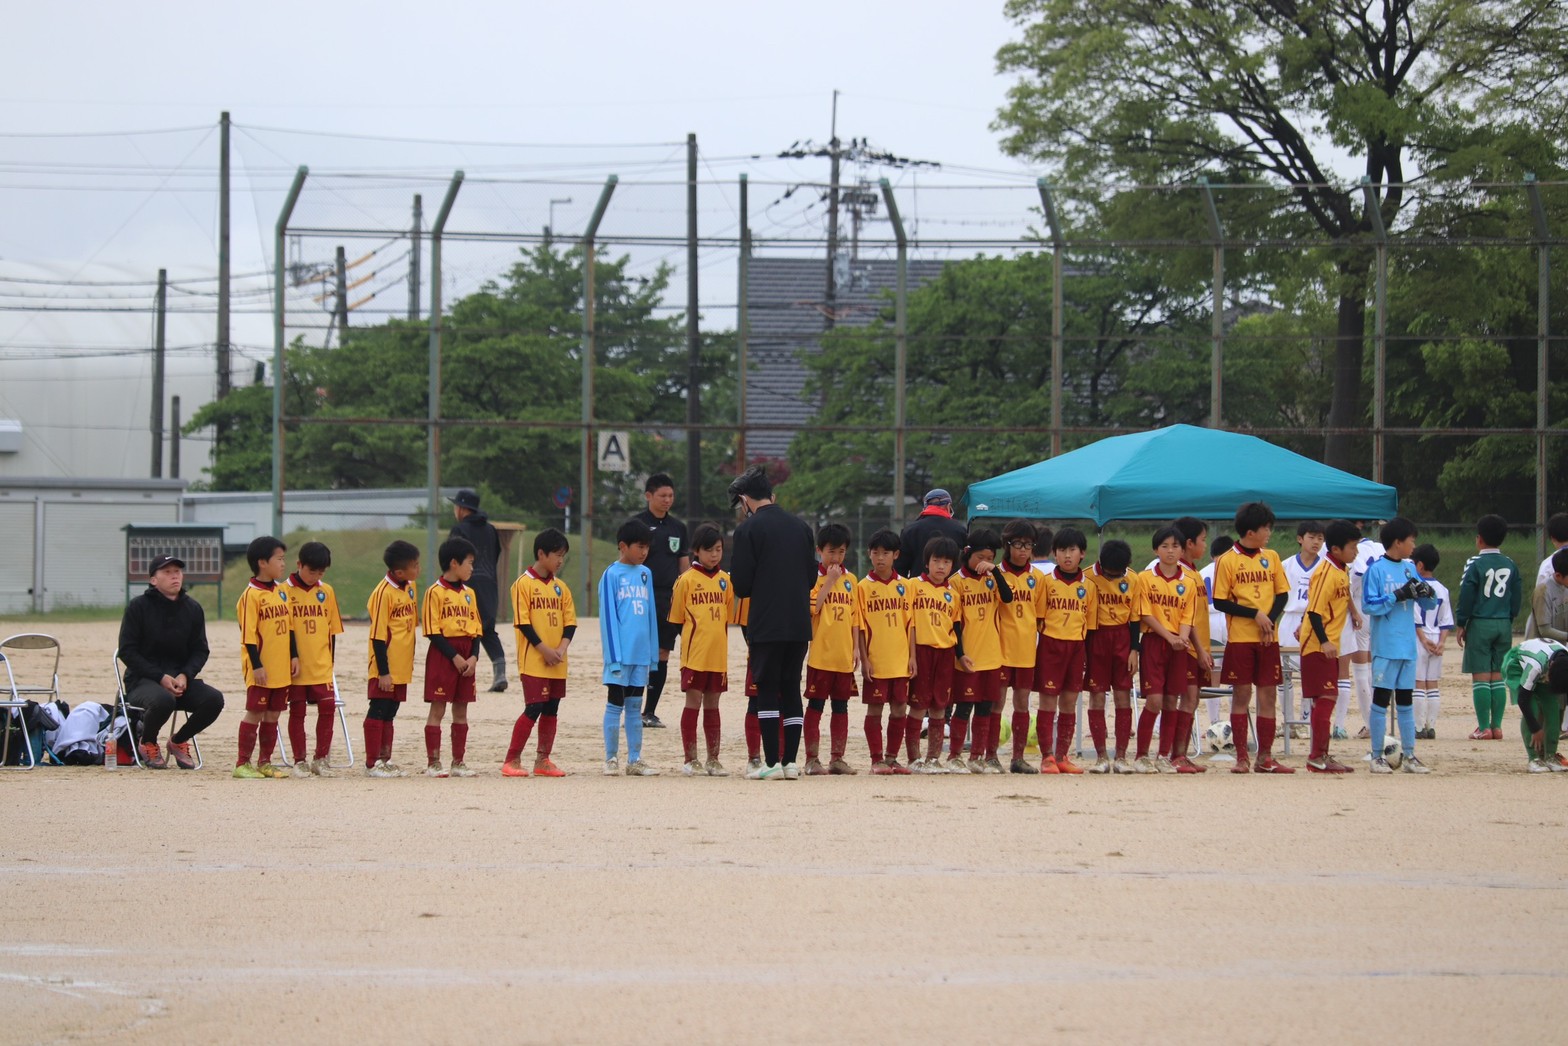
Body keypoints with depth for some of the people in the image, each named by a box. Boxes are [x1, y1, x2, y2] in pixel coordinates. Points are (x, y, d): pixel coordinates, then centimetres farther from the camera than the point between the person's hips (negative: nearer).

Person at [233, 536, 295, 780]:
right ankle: (243, 764, 1)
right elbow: (249, 634, -15)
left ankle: (265, 762, 17)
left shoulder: (282, 592, 11)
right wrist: (256, 666, -17)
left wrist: (294, 655, 11)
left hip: (281, 668, 7)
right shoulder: (251, 595, -12)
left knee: (272, 715, 10)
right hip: (262, 669, -7)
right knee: (255, 714, -4)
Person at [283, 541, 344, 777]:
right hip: (296, 666, -3)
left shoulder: (326, 591, 6)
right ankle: (300, 762, 12)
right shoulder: (286, 592, -6)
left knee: (327, 709, 0)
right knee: (297, 711, 4)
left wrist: (331, 661, 8)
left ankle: (320, 760, 11)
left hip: (322, 666, 3)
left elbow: (332, 630, 10)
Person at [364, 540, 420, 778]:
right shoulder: (384, 593, -17)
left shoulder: (411, 587, 7)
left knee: (390, 713, 13)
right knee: (378, 712, -2)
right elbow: (378, 636, -17)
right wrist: (383, 671, -17)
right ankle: (372, 763, 2)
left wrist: (410, 660, 18)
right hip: (385, 668, -7)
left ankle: (385, 759, 18)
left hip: (402, 667, 7)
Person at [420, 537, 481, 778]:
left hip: (466, 656, 6)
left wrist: (473, 657, -4)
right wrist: (454, 656, -16)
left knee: (461, 710, 8)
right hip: (443, 656, -6)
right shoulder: (435, 592, -8)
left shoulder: (469, 593, 13)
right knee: (438, 709, -4)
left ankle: (458, 762, 13)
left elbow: (476, 629, 11)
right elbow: (432, 631, -12)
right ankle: (433, 763, -2)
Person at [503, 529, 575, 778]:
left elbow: (570, 622, 9)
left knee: (551, 710, 8)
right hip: (533, 661, -6)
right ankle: (511, 761, -4)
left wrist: (561, 649, -8)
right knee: (533, 709, -10)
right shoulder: (523, 584, -8)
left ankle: (543, 760, 15)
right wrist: (545, 650, -16)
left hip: (557, 663, 6)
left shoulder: (560, 587, 11)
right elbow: (523, 623, -12)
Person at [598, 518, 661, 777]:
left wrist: (653, 652, 12)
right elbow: (608, 616, -9)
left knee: (635, 707, 9)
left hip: (641, 652, 6)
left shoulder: (645, 574, 12)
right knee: (615, 705, 1)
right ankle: (610, 760, 6)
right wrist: (614, 656, -14)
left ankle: (634, 760, 13)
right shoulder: (612, 575, -6)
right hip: (621, 652, -6)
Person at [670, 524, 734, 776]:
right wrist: (692, 641, -1)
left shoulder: (725, 580, 9)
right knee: (693, 703, -1)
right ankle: (690, 760, 3)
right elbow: (677, 619, 0)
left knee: (712, 705, 10)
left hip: (718, 655, 4)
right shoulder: (686, 580, -4)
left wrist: (724, 648, 13)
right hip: (694, 654, -4)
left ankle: (713, 760, 15)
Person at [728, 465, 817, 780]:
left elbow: (741, 584, -9)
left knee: (767, 691, 0)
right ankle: (790, 761, 8)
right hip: (800, 624, 5)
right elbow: (812, 576, 13)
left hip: (766, 624, -5)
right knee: (791, 689, 10)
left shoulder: (749, 529, -8)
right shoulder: (800, 527, 9)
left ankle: (772, 762, -3)